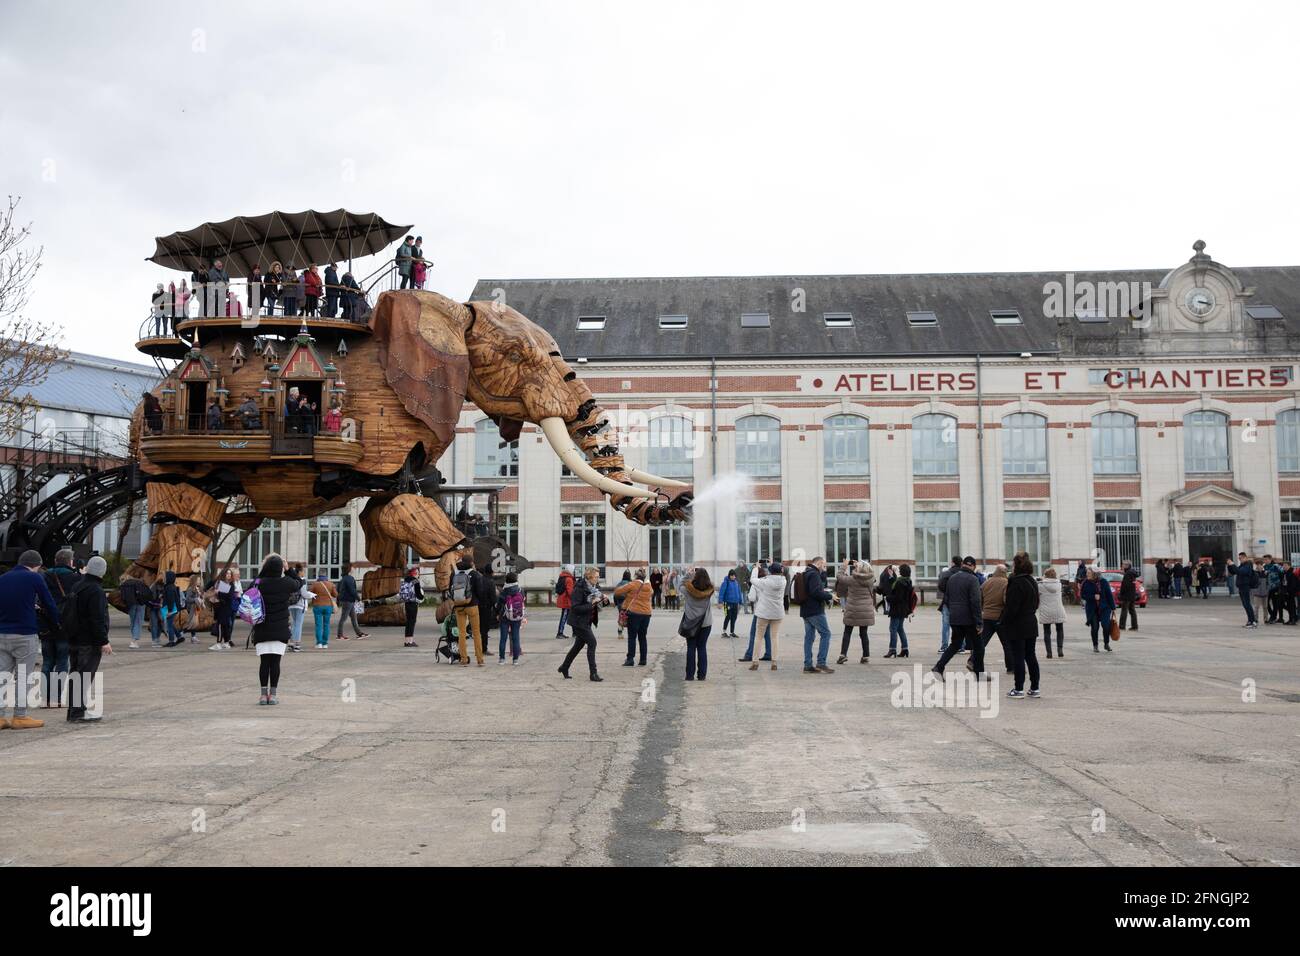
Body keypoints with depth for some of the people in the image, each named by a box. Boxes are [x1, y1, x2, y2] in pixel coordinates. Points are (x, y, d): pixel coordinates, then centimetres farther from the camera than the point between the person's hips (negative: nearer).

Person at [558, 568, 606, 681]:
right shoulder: (580, 588, -19)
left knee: (579, 644, 16)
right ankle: (593, 673, -8)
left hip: (586, 621, 9)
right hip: (579, 621, -9)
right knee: (592, 642, -11)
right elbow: (575, 607, -23)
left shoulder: (593, 588, 7)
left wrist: (604, 600, -6)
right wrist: (591, 605, -27)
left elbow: (595, 604, 15)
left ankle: (564, 667, 32)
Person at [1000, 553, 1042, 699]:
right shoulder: (1033, 582, 9)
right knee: (1031, 656, 12)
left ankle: (1019, 689, 2)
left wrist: (1002, 623, -11)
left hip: (1017, 627, -8)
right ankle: (1034, 688, 15)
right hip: (1031, 625, 8)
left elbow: (1011, 608, -19)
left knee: (1018, 657, -2)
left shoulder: (1016, 583, -18)